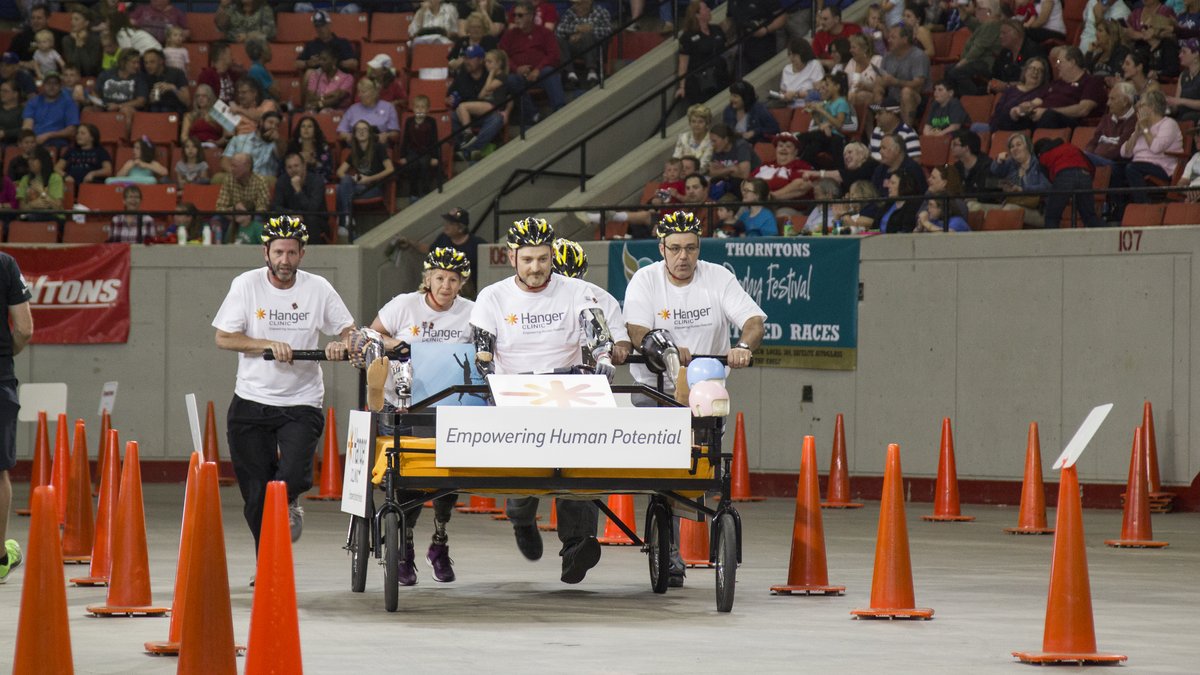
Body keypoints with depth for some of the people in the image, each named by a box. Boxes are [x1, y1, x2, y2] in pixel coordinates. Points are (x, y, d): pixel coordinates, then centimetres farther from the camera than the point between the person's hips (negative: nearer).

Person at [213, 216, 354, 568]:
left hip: (301, 405, 0)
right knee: (256, 495, 3)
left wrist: (341, 344, -14)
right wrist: (269, 344, -17)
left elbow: (349, 330, 9)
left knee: (292, 478, -20)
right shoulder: (246, 285, -3)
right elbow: (223, 338, -4)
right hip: (251, 403, 0)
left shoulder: (318, 288, 0)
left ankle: (289, 508, 17)